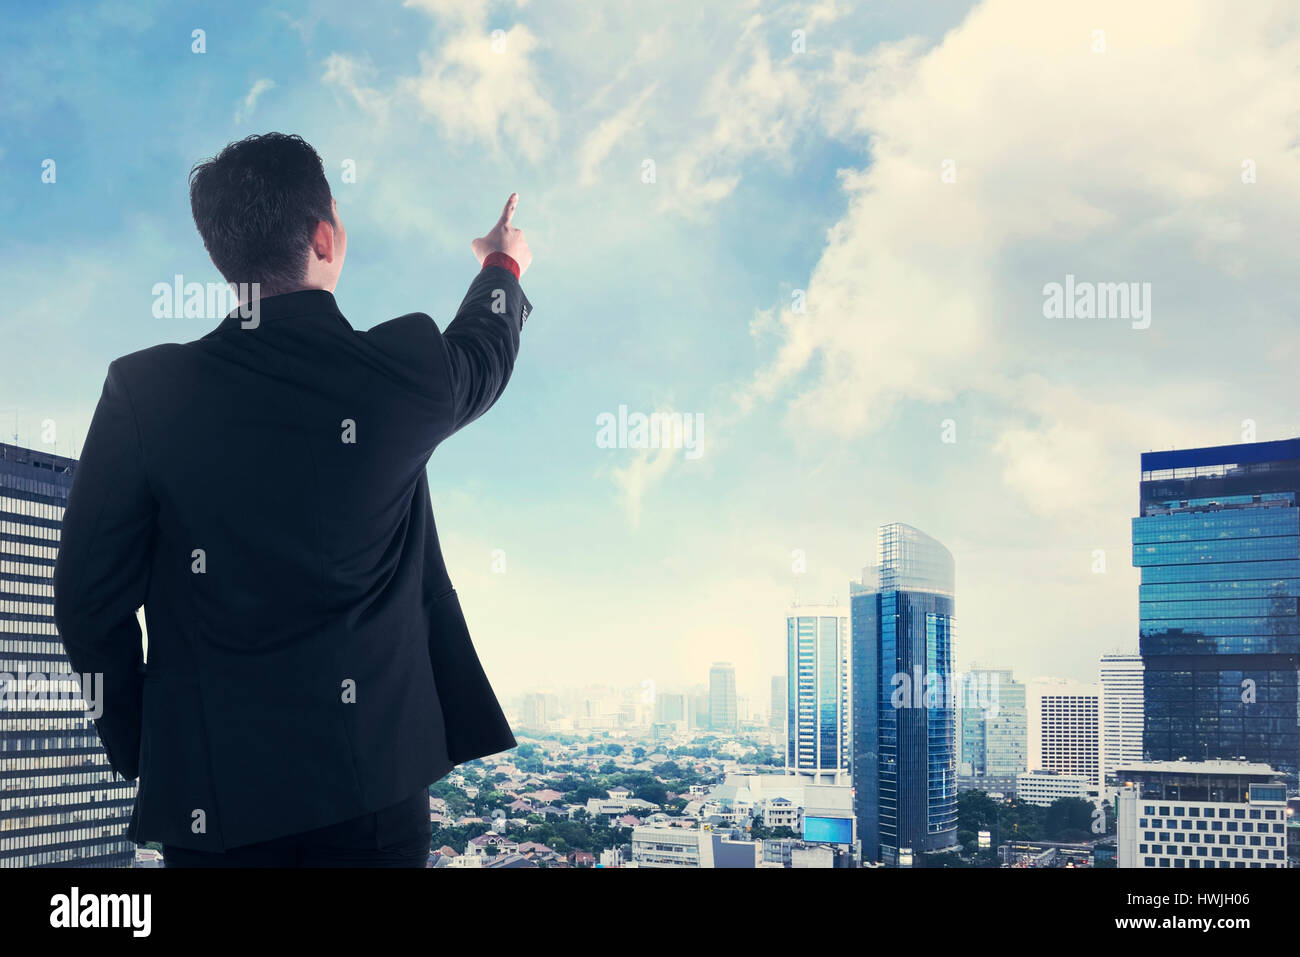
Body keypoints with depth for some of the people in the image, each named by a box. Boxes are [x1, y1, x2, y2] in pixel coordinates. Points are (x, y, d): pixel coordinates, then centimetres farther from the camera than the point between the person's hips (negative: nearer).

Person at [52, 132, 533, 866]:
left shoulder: (145, 392, -9)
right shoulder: (403, 371, -8)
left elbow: (90, 597, -3)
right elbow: (481, 359, 17)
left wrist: (138, 749, 11)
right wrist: (505, 267, 39)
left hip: (211, 783, 1)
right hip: (375, 773, 0)